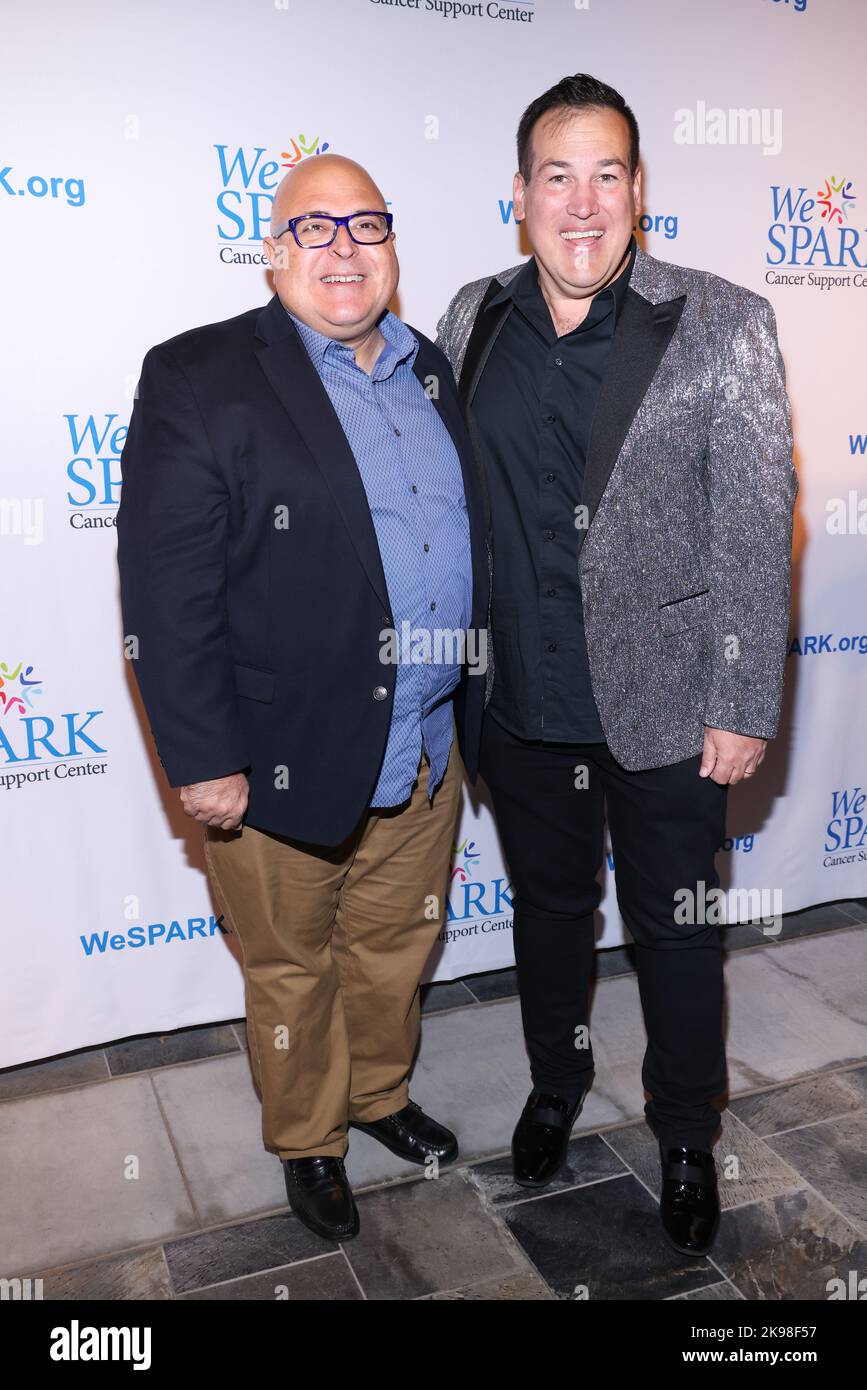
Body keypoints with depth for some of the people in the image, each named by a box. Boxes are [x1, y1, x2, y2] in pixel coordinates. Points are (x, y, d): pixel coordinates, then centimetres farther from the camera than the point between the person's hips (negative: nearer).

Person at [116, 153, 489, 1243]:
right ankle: (307, 1141, 41)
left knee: (396, 946, 23)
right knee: (293, 969, 16)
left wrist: (472, 707, 13)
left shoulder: (431, 372, 8)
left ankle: (379, 1094, 49)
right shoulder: (198, 378, -11)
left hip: (426, 753, 6)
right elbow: (164, 590, -16)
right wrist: (203, 760, -18)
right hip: (287, 765, -5)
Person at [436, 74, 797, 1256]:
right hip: (521, 705, 3)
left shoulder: (722, 327, -8)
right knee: (548, 908, 21)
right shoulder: (472, 322, 2)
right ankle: (555, 1084, 47)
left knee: (675, 934, 12)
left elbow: (756, 530, -9)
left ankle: (686, 1138, 38)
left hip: (661, 709, -3)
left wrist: (742, 708, -11)